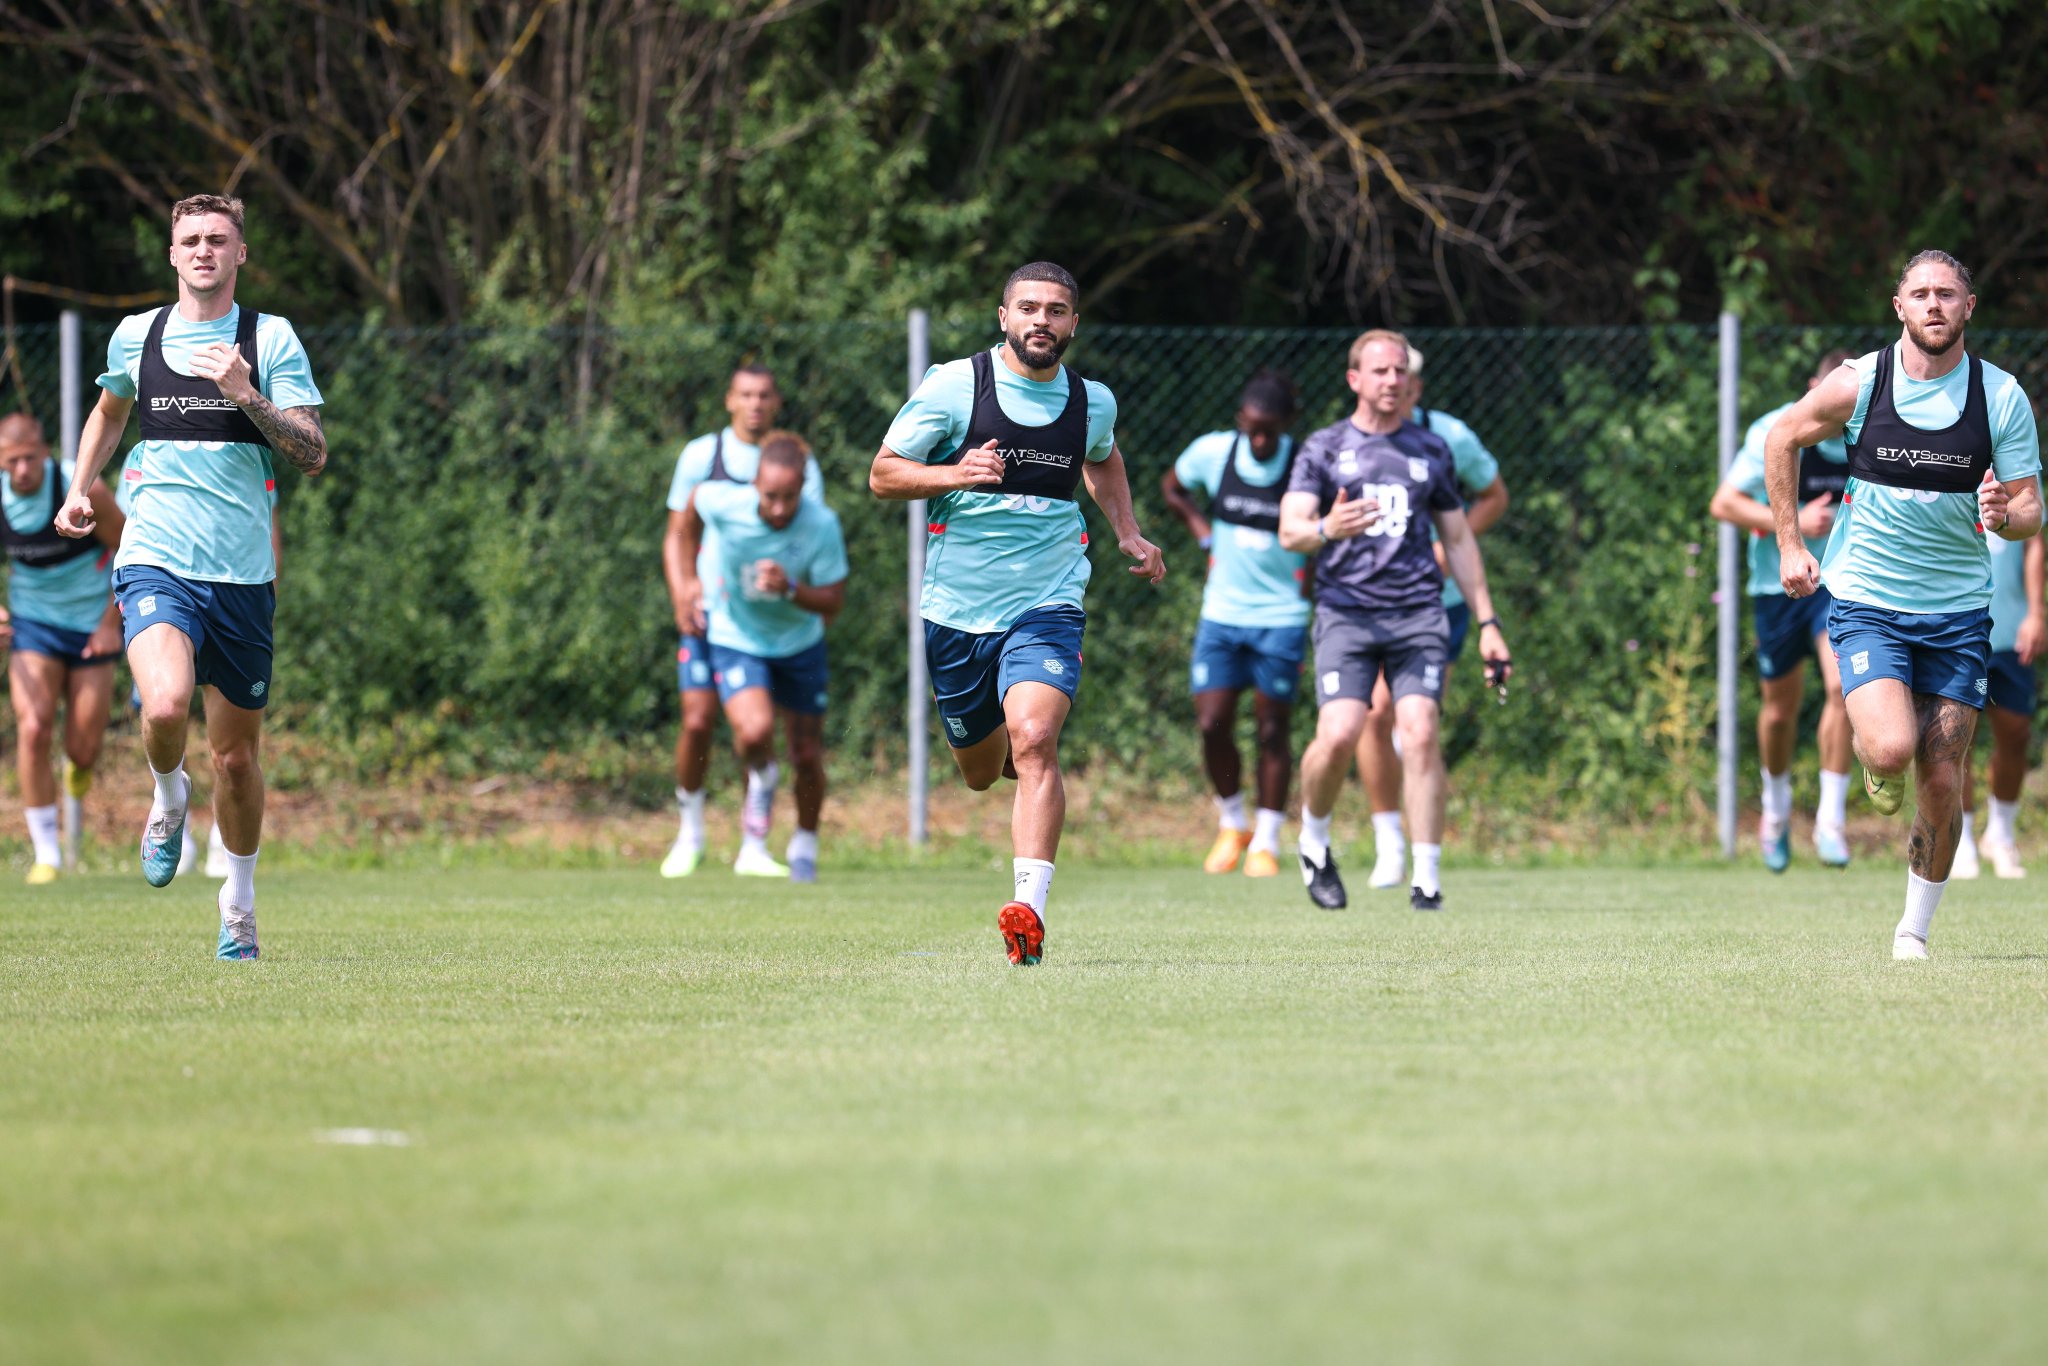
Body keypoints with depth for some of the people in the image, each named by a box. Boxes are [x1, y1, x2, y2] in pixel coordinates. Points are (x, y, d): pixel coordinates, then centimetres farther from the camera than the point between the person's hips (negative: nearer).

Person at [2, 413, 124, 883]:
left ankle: (78, 779, 42)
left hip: (93, 627, -2)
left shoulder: (83, 491, -22)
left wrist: (111, 622, -11)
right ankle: (46, 855, -8)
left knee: (83, 751, 0)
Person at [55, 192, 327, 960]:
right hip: (156, 561, 0)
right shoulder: (135, 337, 7)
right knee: (165, 705, -28)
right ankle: (169, 797, 6)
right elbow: (109, 411, 29)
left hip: (243, 574, 0)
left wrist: (246, 395, -19)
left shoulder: (272, 340, 0)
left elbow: (313, 456, -6)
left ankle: (239, 901, 29)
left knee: (236, 755, 7)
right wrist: (80, 491, 16)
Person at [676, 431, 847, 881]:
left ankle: (805, 845, 33)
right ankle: (760, 783, 8)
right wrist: (690, 578, 8)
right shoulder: (725, 503, -24)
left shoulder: (822, 526, -24)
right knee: (755, 730, -27)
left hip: (799, 645, 1)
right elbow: (693, 502, 1)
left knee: (808, 756, 7)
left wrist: (791, 589, -36)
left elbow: (833, 602, -16)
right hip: (736, 639, -1)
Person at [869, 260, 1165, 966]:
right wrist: (955, 473, -21)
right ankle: (1002, 742, 52)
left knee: (1034, 741, -24)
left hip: (1046, 605, 0)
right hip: (955, 608, 0)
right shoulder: (953, 385, -6)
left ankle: (1030, 907, -31)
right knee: (979, 770, 13)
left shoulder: (1093, 402, 5)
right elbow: (883, 474, -4)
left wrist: (1127, 533, 15)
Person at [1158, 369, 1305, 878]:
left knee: (1273, 729, 1)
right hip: (1221, 612, 3)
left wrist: (1315, 573, -7)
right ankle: (1231, 824, 18)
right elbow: (1172, 487, 17)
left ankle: (1267, 842, 13)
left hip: (1281, 617, -3)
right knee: (1212, 724, -4)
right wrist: (1202, 530, 6)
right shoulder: (1212, 453, -4)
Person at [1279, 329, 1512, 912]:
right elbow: (1289, 530, -1)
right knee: (1339, 736, -17)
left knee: (1420, 734, -15)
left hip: (1419, 614, 2)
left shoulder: (1431, 450, 16)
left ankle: (1426, 878, -10)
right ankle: (1313, 836, 12)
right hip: (1346, 615, -2)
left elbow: (1459, 540, 23)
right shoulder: (1324, 448, 9)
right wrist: (1326, 530, -25)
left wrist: (1487, 622, 18)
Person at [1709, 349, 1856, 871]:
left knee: (1843, 685, -21)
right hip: (1779, 583, -1)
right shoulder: (1774, 433, -13)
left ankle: (1831, 820, -14)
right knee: (1781, 706, 9)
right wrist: (1791, 523, -23)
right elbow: (1724, 503, -12)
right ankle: (1776, 809, 37)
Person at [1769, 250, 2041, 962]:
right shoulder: (1858, 383, -7)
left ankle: (1914, 929, 18)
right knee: (1892, 750, -23)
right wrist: (1790, 544, 7)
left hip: (1958, 610, 2)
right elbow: (1783, 439, 10)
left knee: (1942, 784, -1)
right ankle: (1874, 766, 15)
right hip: (1866, 601, -2)